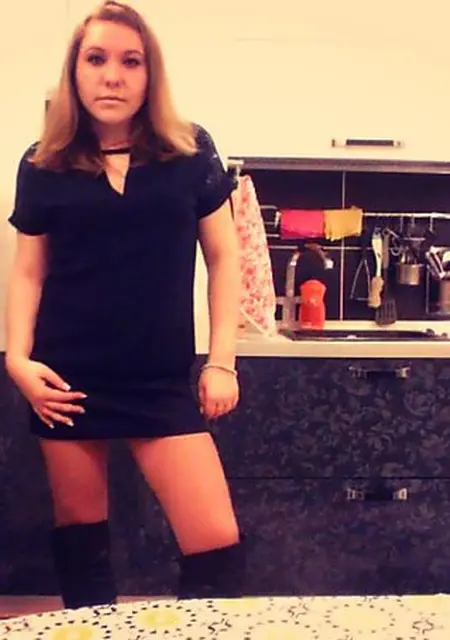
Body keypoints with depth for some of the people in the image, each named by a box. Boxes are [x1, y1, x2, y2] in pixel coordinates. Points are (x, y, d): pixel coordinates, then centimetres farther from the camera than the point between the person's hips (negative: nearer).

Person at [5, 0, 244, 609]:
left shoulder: (191, 152, 1)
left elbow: (223, 257, 4)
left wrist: (221, 360, -2)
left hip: (163, 380, -1)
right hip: (68, 378, 1)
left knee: (218, 546, -6)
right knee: (79, 536, 13)